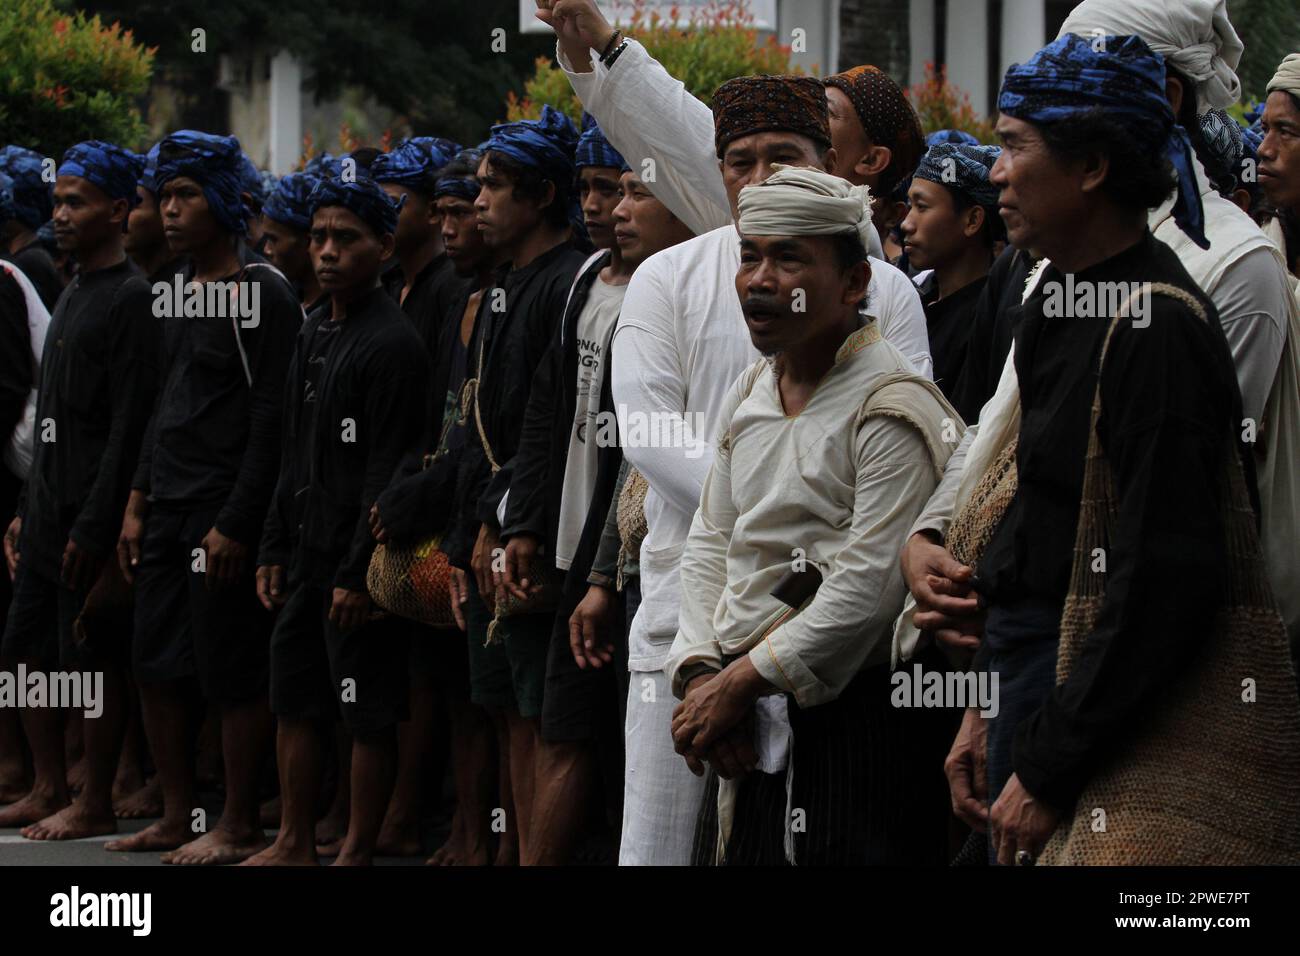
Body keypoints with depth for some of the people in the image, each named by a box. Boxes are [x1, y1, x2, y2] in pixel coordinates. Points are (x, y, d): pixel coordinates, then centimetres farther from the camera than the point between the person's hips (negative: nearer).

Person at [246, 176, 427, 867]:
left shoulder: (392, 344, -14)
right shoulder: (313, 336, 14)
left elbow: (387, 471, -17)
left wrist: (359, 571, -19)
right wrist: (274, 547, 15)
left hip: (355, 563, -9)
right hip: (306, 553, 9)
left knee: (369, 715, -1)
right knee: (295, 701, 14)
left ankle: (358, 852, 6)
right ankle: (295, 842, 24)